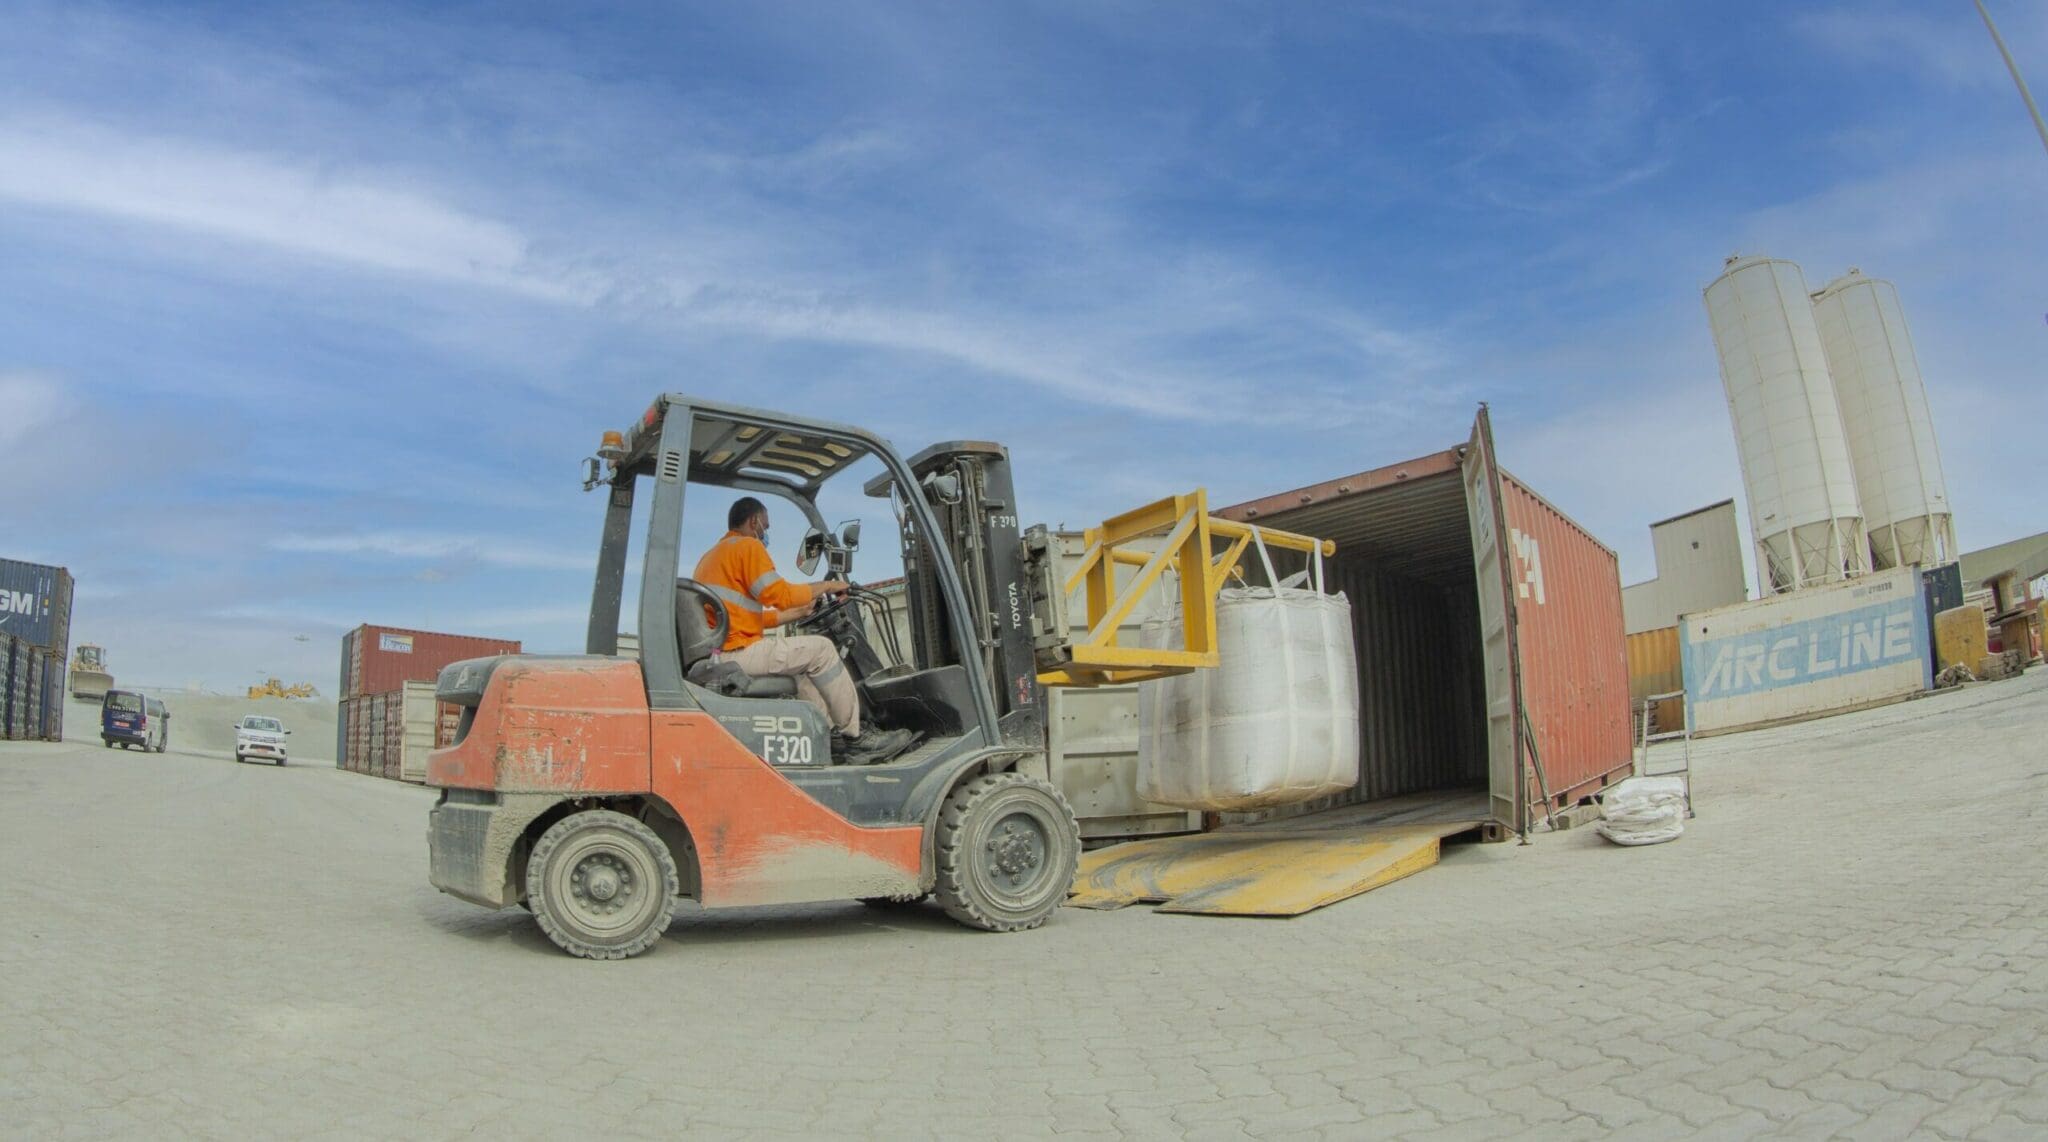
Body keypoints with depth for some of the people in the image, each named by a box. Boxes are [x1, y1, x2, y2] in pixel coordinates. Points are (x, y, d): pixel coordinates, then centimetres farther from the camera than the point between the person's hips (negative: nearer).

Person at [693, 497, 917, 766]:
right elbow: (781, 595, -14)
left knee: (802, 663, 23)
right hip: (735, 653, -10)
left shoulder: (711, 556, 26)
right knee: (820, 649, -4)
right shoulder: (747, 546, -5)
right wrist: (826, 586, 1)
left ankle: (832, 736, 14)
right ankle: (854, 737, 1)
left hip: (713, 656, 10)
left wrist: (801, 612, 25)